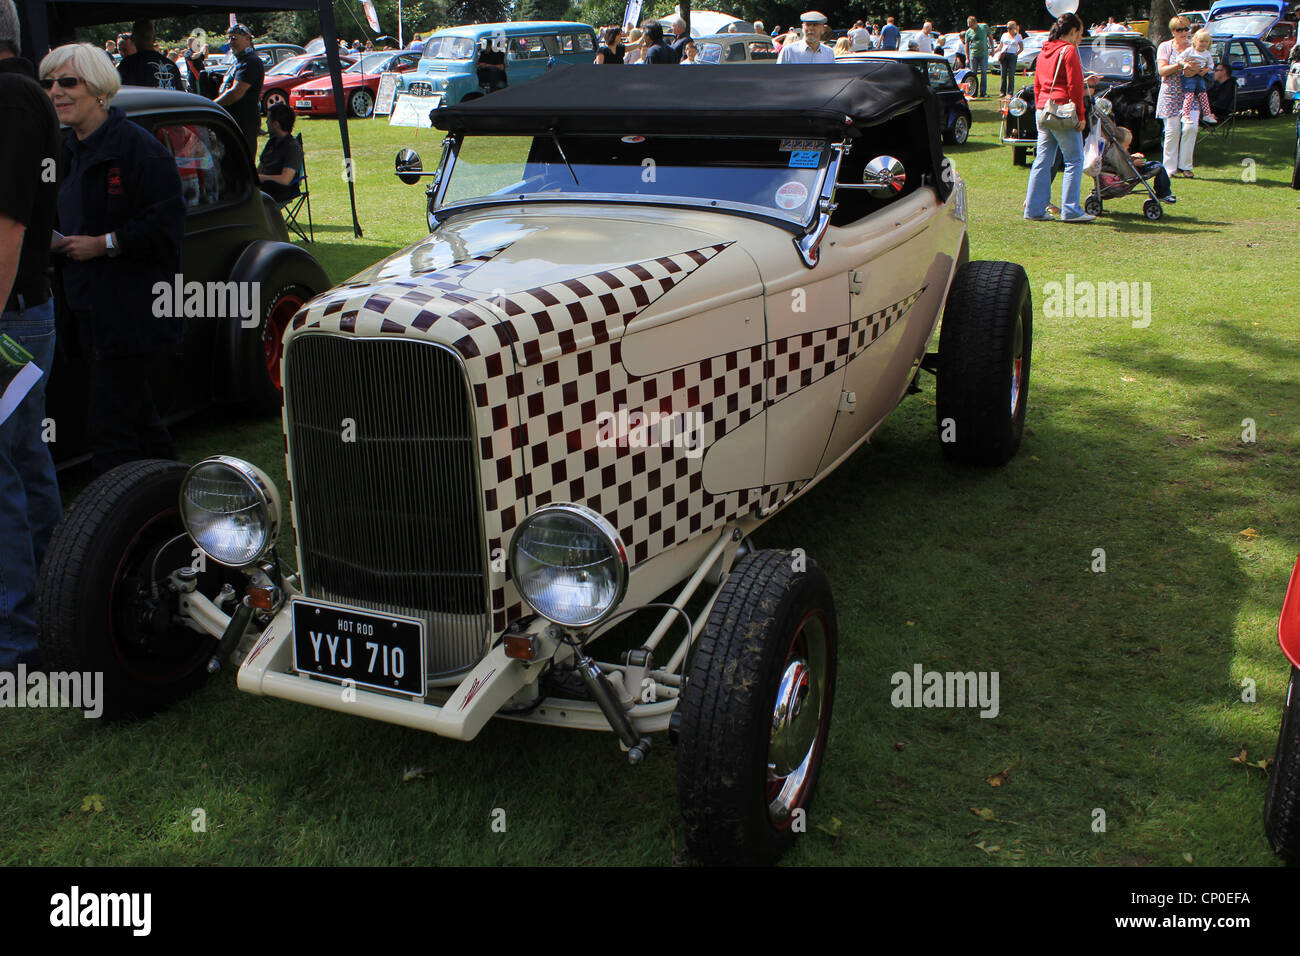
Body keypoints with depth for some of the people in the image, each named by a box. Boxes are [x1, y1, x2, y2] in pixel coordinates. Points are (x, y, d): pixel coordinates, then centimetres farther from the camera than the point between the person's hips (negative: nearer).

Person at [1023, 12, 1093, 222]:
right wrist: (1080, 116, -9)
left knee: (1042, 161, 10)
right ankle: (1070, 210, -3)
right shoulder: (1069, 50, -8)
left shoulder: (1043, 52, 16)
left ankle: (1034, 208, 9)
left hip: (1043, 111, 8)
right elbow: (1075, 86, -11)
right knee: (1074, 161, -2)